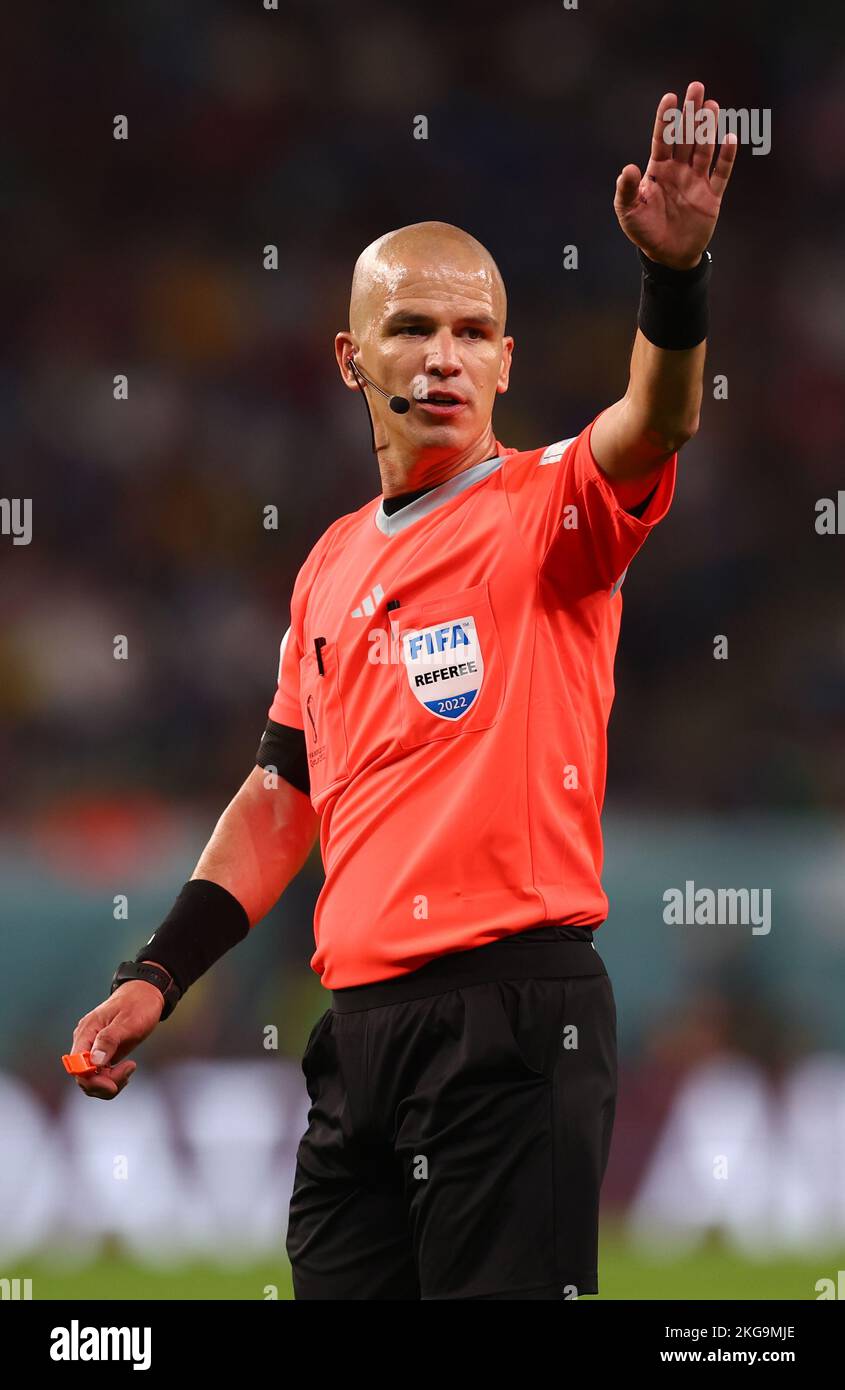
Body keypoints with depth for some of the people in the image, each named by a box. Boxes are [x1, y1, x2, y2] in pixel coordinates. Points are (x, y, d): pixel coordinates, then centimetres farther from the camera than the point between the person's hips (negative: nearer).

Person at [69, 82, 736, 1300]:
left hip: (516, 1012, -6)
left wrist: (677, 275, -41)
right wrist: (158, 974, 15)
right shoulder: (332, 566, 17)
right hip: (361, 1018, 6)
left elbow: (657, 424, -23)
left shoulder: (547, 508, -1)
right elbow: (281, 797, 22)